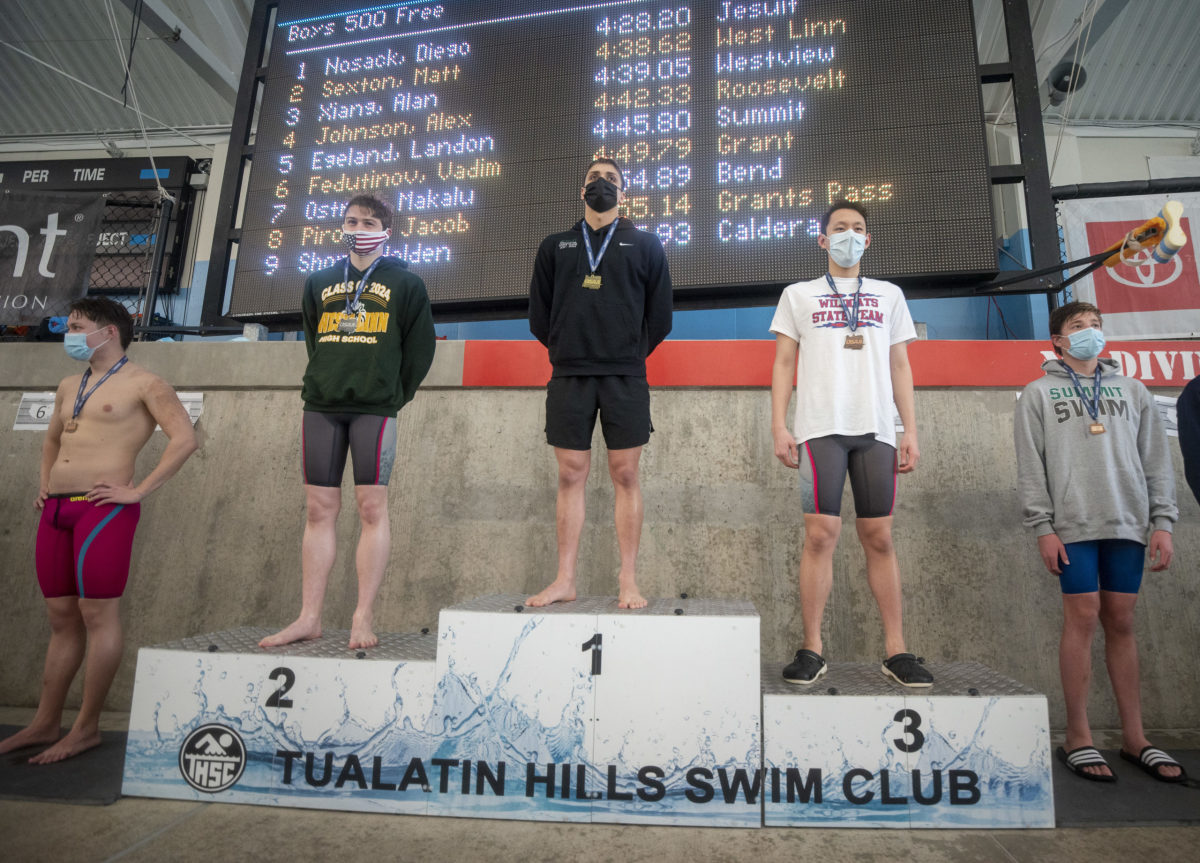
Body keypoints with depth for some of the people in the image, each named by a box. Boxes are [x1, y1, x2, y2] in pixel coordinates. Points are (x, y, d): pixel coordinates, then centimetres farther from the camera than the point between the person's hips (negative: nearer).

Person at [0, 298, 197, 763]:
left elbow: (185, 439, -15)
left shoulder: (143, 384, -3)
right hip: (57, 511, 8)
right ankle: (45, 724, 21)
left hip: (104, 510, -8)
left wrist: (138, 491, -16)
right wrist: (45, 481, 20)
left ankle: (87, 728, 5)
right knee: (61, 619, 12)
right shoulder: (69, 386, 21)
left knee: (98, 617, -4)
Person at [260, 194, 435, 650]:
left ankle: (363, 618, -1)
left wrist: (394, 394, 5)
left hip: (374, 408, -4)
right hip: (321, 407, 4)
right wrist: (321, 385, 15)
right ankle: (309, 617, 8)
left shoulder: (405, 283, 7)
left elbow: (420, 348, 6)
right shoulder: (320, 282, 18)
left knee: (372, 507, -6)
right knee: (319, 510, 3)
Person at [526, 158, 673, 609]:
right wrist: (567, 350, 11)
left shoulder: (644, 245, 12)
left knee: (625, 475, -1)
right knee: (570, 475, 2)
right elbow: (538, 316, 16)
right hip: (568, 376, 2)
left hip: (625, 377, -1)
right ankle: (564, 580, 8)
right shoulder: (555, 246, 16)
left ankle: (628, 581, 5)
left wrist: (630, 353, 9)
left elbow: (659, 317, 11)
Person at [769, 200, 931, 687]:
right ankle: (812, 649, 0)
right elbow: (784, 363, 9)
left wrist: (911, 431, 7)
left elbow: (899, 367, 17)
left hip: (876, 428, 2)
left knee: (879, 537, 1)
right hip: (820, 427, -2)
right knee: (820, 534, -8)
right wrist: (779, 427, -2)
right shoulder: (798, 295, 15)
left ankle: (896, 650, 7)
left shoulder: (889, 295, 21)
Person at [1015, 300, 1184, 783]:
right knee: (1082, 619, -5)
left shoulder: (1132, 391, 17)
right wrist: (1043, 527, -9)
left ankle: (1134, 737, 14)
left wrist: (1162, 521, 3)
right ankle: (1078, 737, 3)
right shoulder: (1039, 393, 6)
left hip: (1128, 524, 3)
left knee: (1121, 622, 6)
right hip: (1073, 525, -3)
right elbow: (1030, 467, -1)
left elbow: (1157, 460, 12)